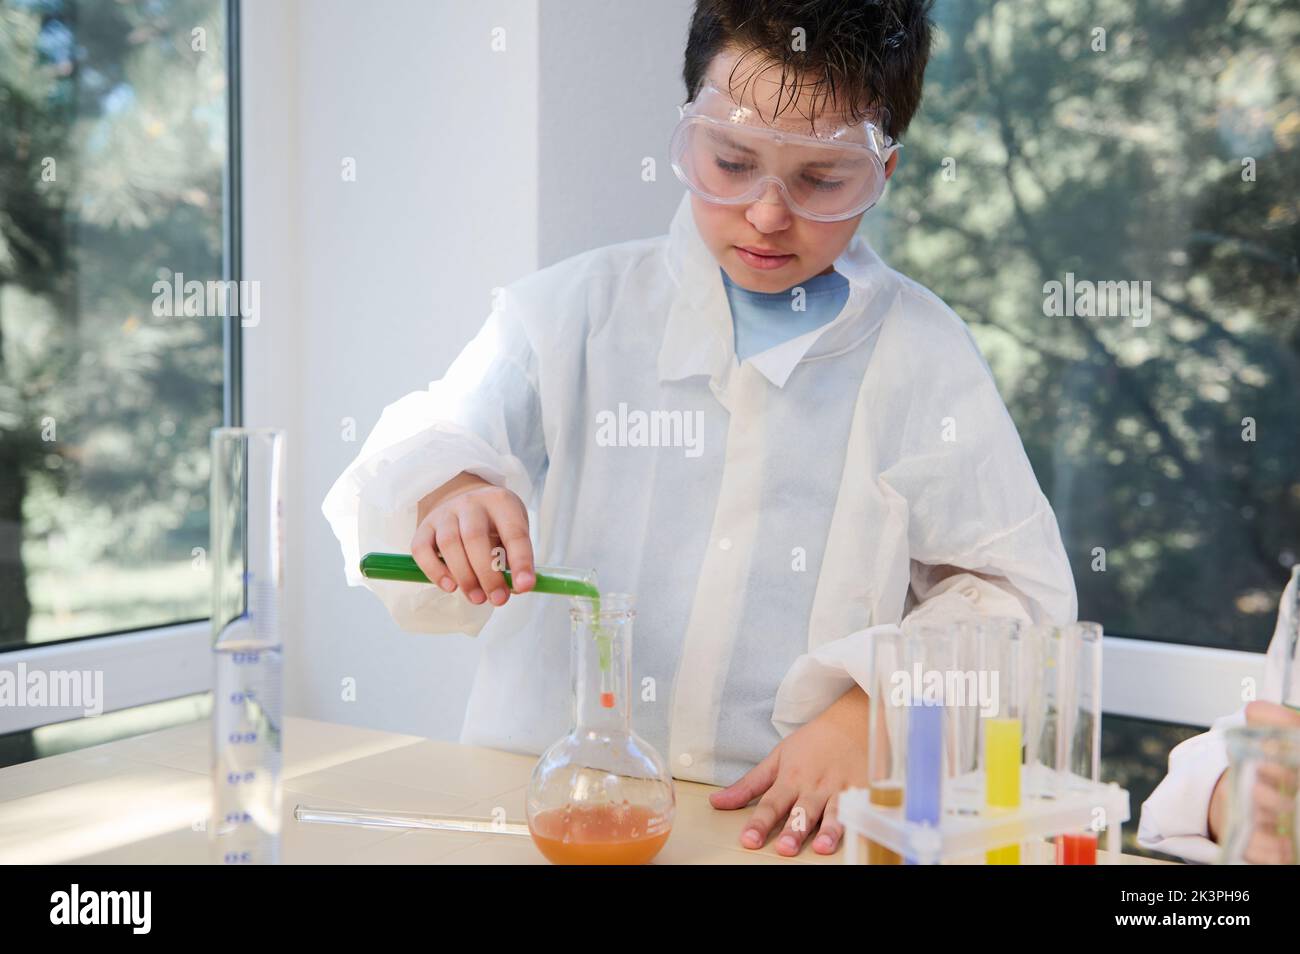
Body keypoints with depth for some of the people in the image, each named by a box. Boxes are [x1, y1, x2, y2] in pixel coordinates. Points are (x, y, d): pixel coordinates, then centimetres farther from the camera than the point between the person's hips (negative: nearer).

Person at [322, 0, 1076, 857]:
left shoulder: (925, 354, 5)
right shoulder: (574, 311, 8)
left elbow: (1012, 589, 5)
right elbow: (414, 455, 5)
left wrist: (870, 711, -10)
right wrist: (443, 495, -18)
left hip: (794, 819, 1)